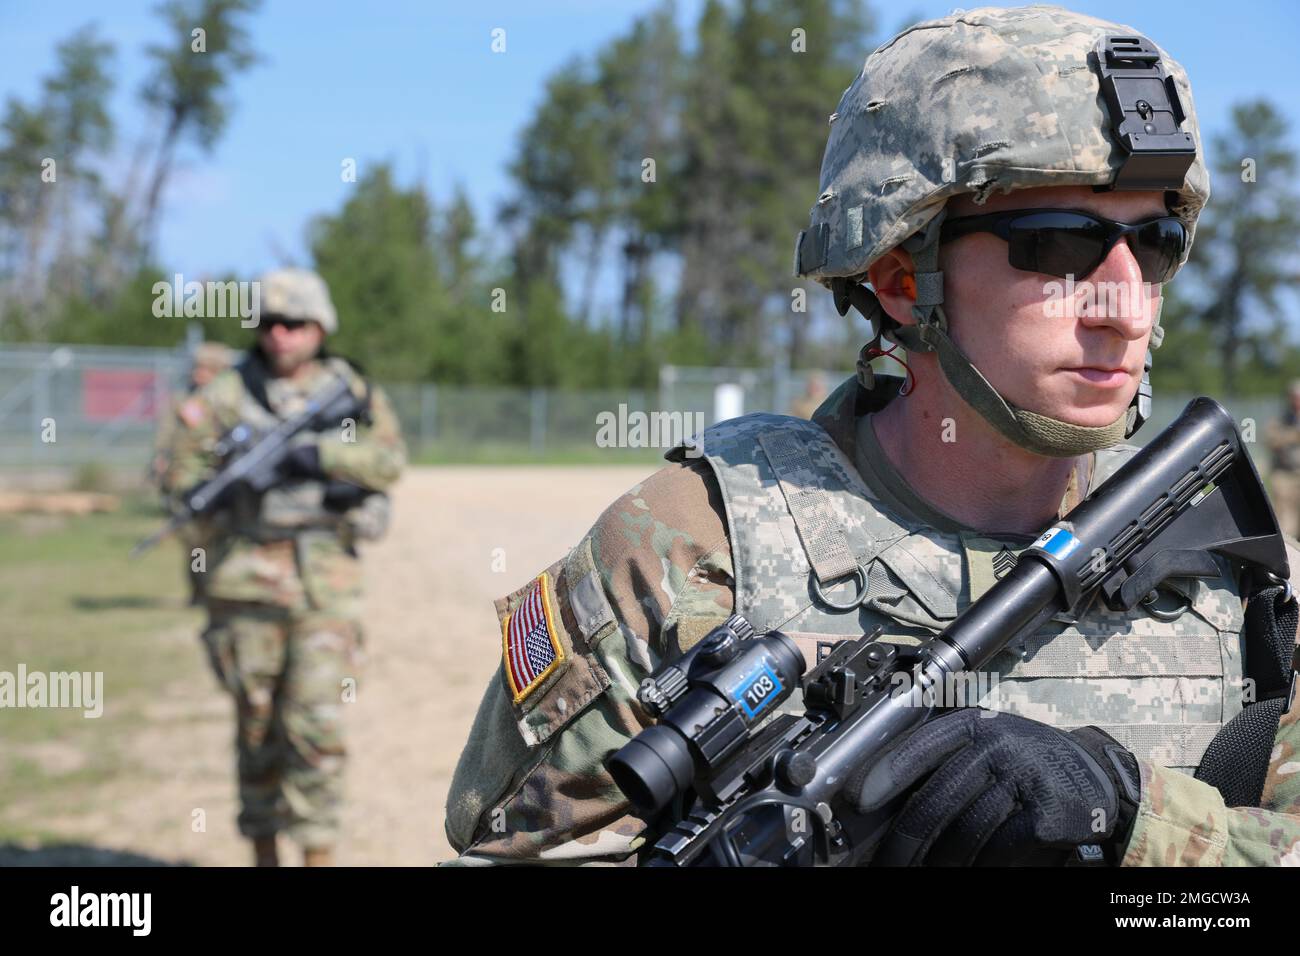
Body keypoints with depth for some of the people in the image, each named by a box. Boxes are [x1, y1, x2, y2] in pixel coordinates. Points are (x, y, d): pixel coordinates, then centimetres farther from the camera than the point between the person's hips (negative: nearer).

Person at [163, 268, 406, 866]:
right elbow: (182, 473, -5)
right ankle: (263, 854, 23)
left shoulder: (349, 389, 7)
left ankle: (318, 856, -1)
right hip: (247, 580, 0)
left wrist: (322, 455, -20)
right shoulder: (227, 395, 2)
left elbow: (389, 458, -4)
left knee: (316, 725, -6)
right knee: (257, 727, 9)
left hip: (325, 578, 0)